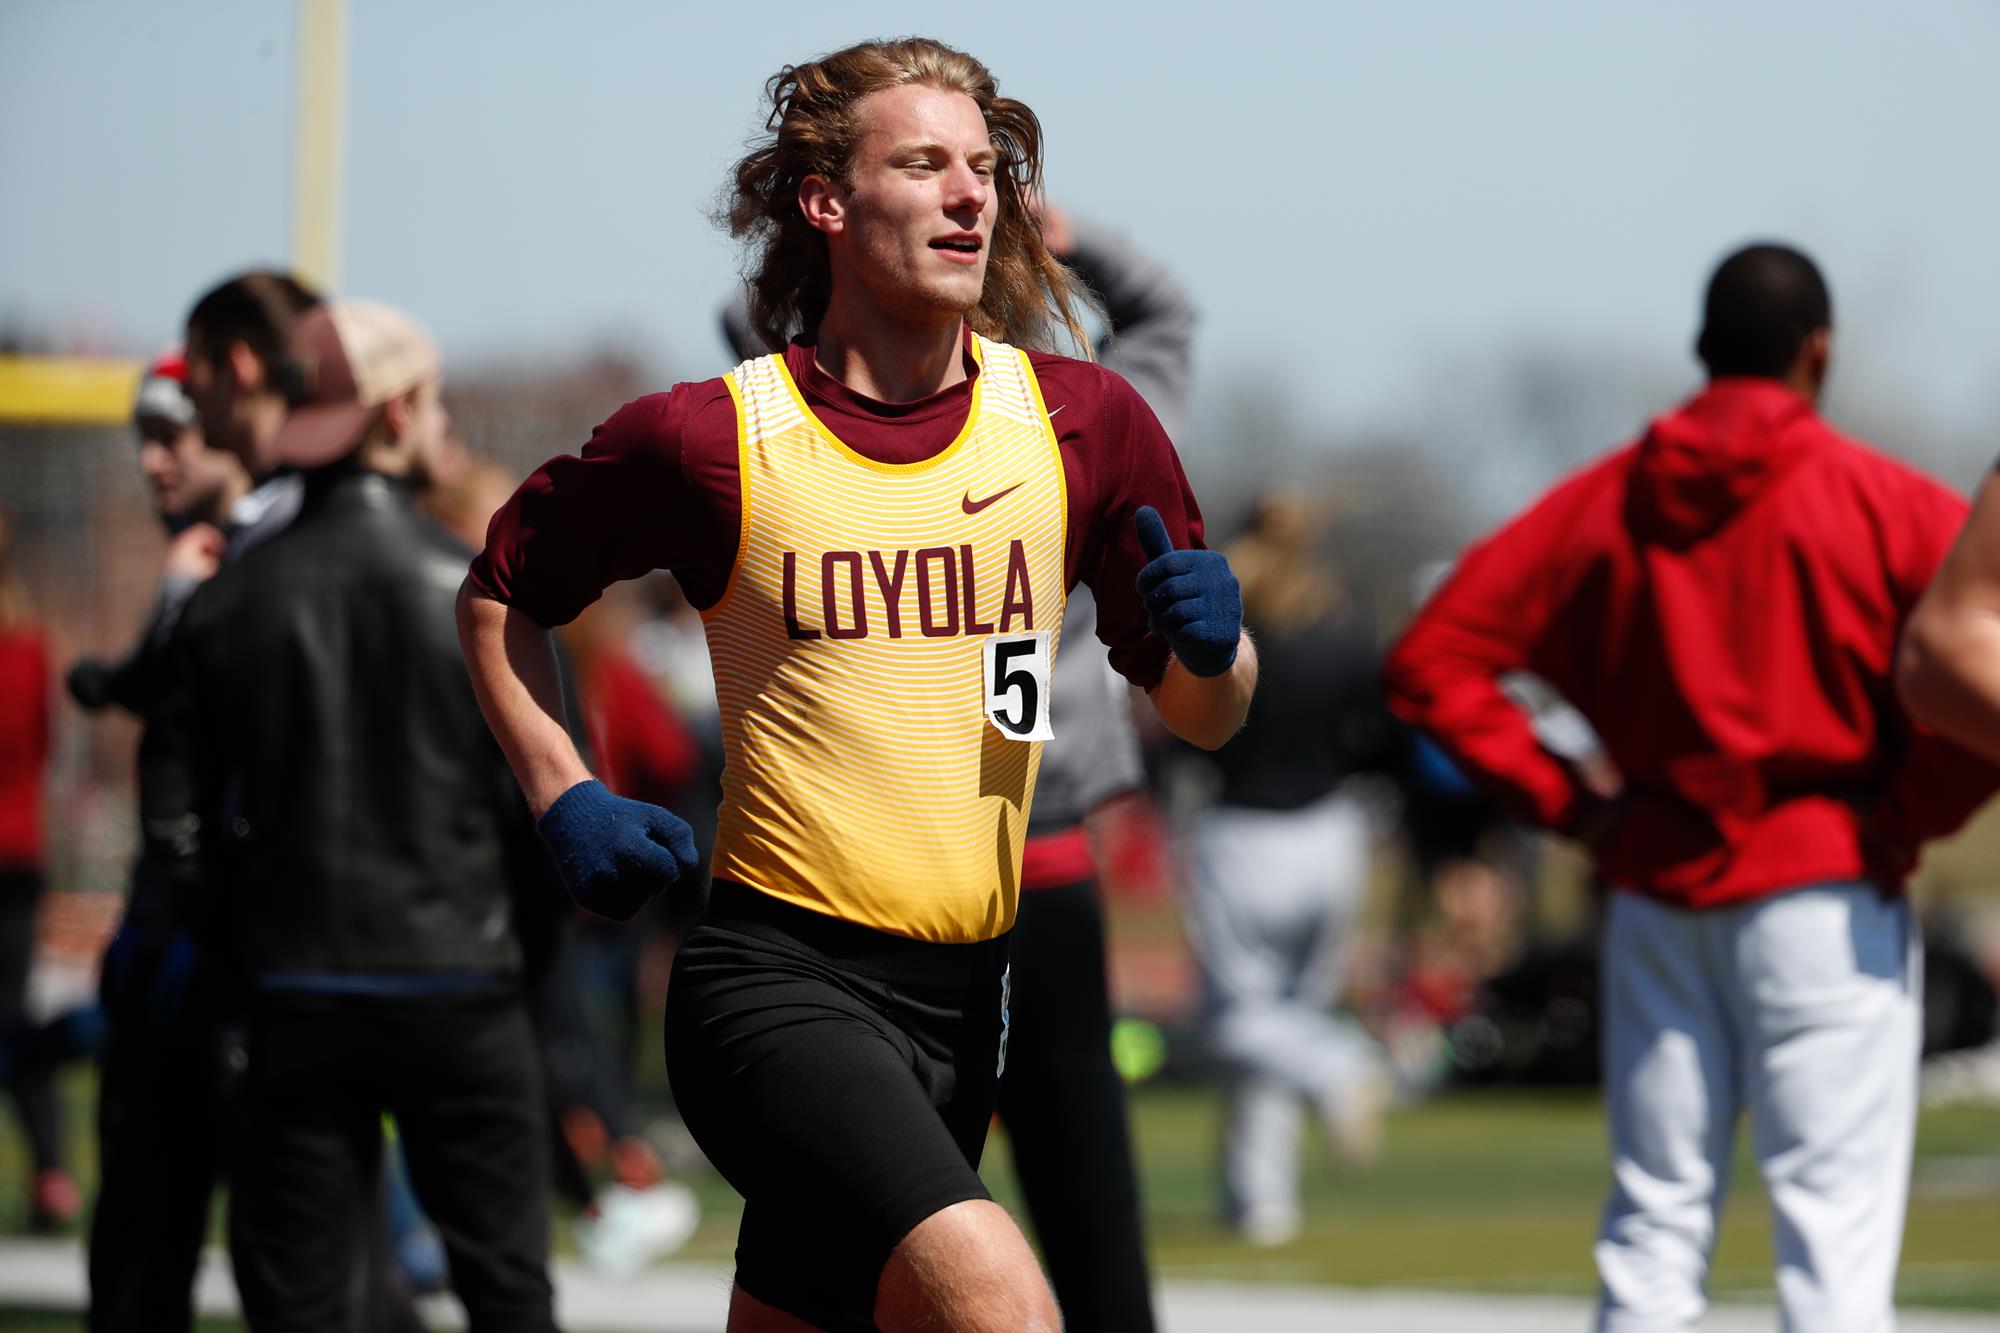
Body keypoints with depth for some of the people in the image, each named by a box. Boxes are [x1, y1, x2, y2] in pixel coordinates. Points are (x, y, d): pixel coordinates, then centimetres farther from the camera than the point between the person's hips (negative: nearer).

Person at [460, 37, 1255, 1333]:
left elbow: (1204, 715, 13)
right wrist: (564, 797, 2)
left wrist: (1209, 649, -10)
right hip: (776, 973, -5)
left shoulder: (1085, 422, 5)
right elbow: (502, 593, 15)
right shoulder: (709, 439, -3)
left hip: (961, 1003, 5)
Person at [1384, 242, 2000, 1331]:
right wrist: (1907, 818, -7)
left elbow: (1430, 663, 6)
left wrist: (1566, 804, 5)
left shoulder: (1602, 501, 7)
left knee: (1653, 1224, 11)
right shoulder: (1883, 501, -4)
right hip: (1822, 891, -4)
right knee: (1835, 1236, -5)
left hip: (1656, 890, 4)